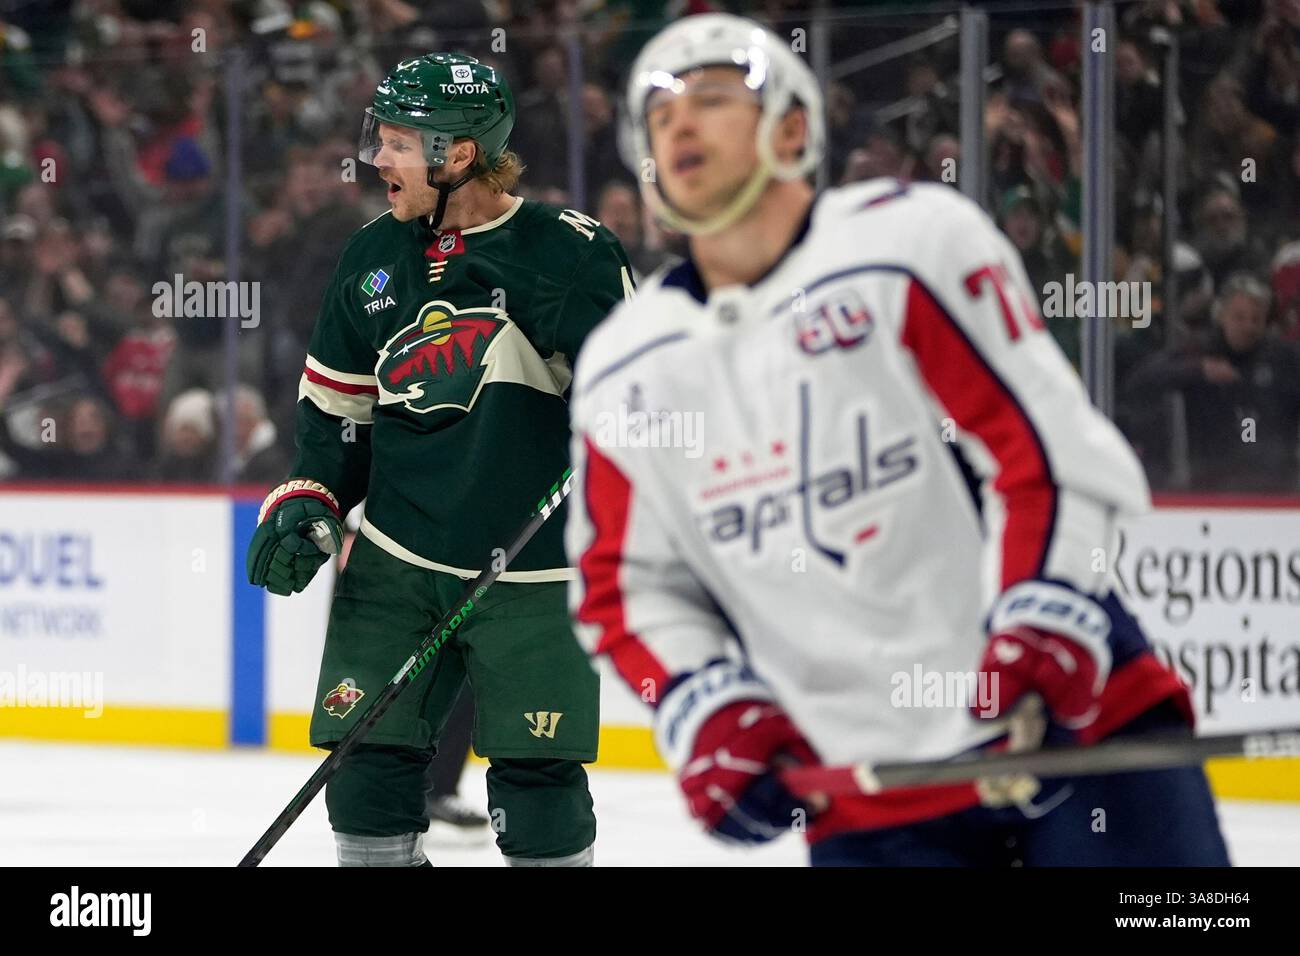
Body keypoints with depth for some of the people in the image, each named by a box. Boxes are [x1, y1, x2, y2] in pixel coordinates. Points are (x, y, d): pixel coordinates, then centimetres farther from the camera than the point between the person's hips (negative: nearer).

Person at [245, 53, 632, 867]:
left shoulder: (568, 251, -8)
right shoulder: (374, 259, 8)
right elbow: (336, 407, 16)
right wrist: (307, 505, 4)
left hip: (533, 578, -4)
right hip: (395, 563, 4)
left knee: (538, 785, -3)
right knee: (369, 769, 1)